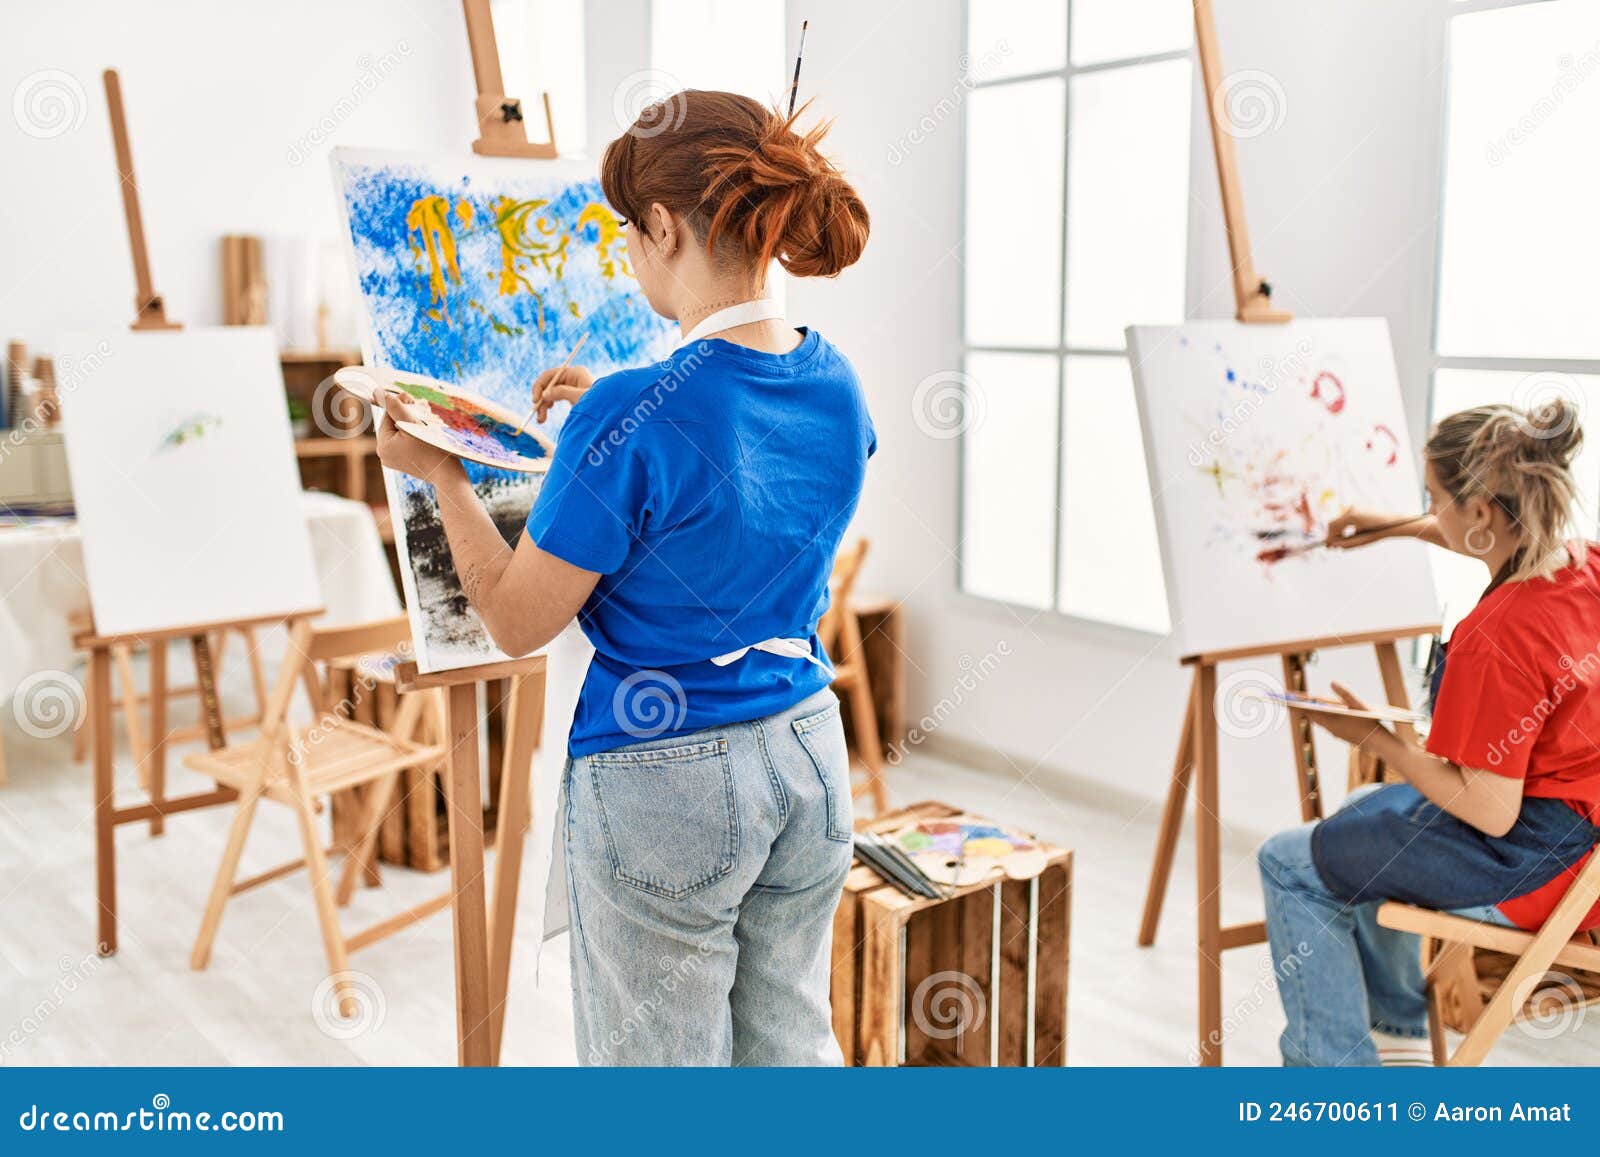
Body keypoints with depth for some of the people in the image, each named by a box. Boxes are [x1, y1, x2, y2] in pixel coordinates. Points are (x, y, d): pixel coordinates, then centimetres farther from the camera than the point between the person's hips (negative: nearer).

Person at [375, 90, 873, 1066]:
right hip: (810, 757, 7)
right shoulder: (834, 381, -3)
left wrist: (441, 475, -1)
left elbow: (518, 623, -13)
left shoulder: (633, 420, -24)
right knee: (791, 1046, 22)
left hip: (664, 778, -6)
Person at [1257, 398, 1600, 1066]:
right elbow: (1511, 544, 22)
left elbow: (1489, 812, -28)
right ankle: (1398, 1035, 40)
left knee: (1291, 865, -1)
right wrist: (1404, 528, 22)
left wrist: (1374, 739, -18)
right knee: (1364, 816, 30)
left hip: (1529, 864, -10)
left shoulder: (1495, 640, -33)